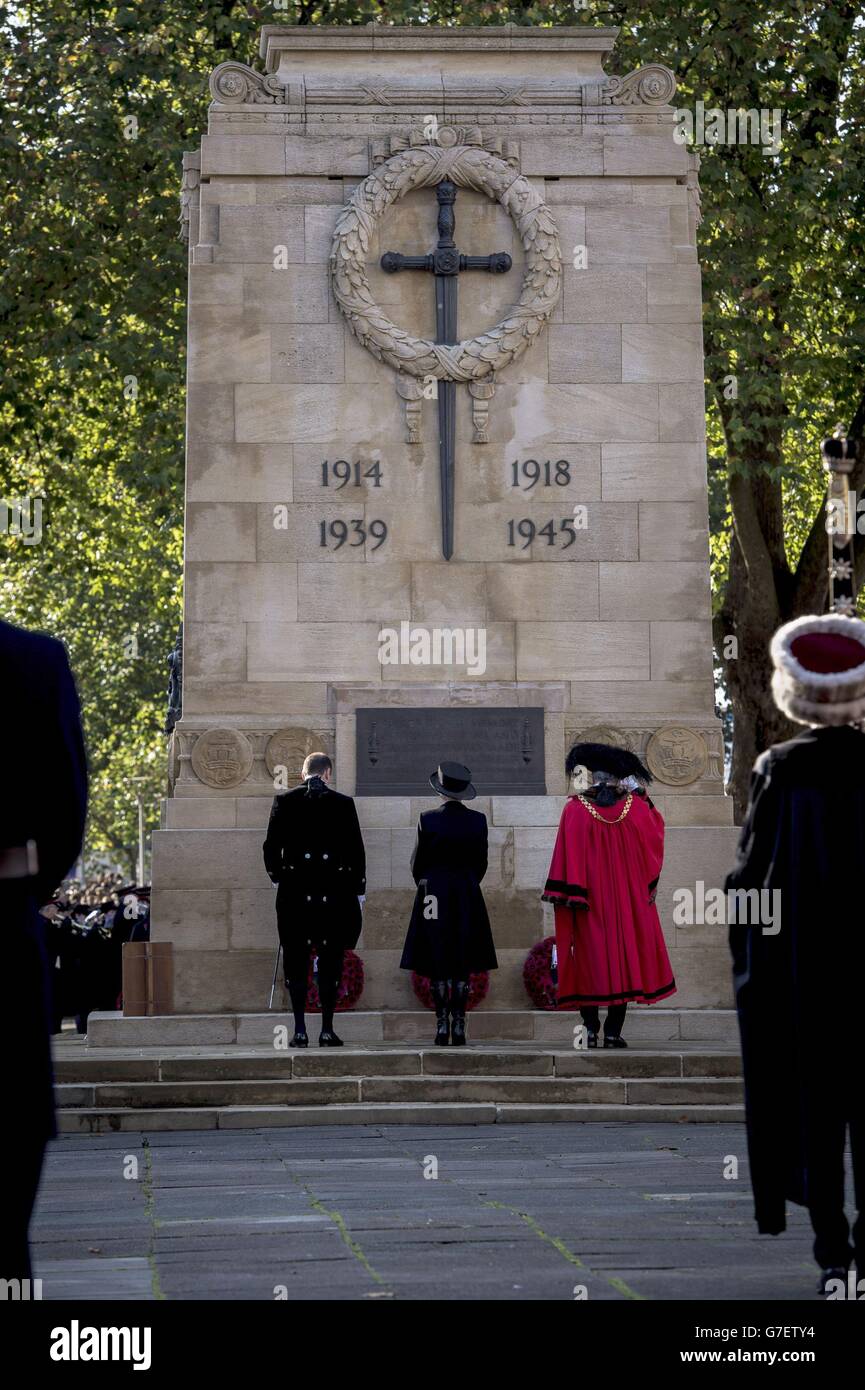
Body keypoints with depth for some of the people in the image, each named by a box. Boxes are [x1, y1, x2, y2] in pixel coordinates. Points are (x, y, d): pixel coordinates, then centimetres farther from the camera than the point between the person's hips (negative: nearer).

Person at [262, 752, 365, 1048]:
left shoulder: (284, 801, 1)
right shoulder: (343, 803, -1)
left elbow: (271, 846, 2)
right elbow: (356, 850, 1)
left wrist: (277, 876, 18)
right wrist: (359, 891, 9)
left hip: (294, 893, 1)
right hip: (334, 893, 0)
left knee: (296, 962, 5)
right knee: (330, 962, 6)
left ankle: (300, 1030, 1)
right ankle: (327, 1029, 4)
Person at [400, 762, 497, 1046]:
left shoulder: (428, 819, -8)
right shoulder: (478, 820, -2)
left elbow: (418, 862, 0)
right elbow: (481, 862, 6)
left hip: (434, 894, -2)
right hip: (468, 895, 2)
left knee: (438, 966, 2)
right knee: (463, 965, 4)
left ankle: (442, 1028, -2)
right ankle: (459, 1029, 0)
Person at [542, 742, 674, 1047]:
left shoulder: (576, 809, -7)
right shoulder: (635, 806, -2)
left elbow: (569, 856, -11)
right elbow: (655, 833, 17)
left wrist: (566, 895, -8)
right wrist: (641, 795, 22)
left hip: (589, 897, -1)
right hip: (628, 899, 1)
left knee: (589, 957, 6)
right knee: (623, 954, 6)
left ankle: (591, 1026, -1)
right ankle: (613, 1031, 3)